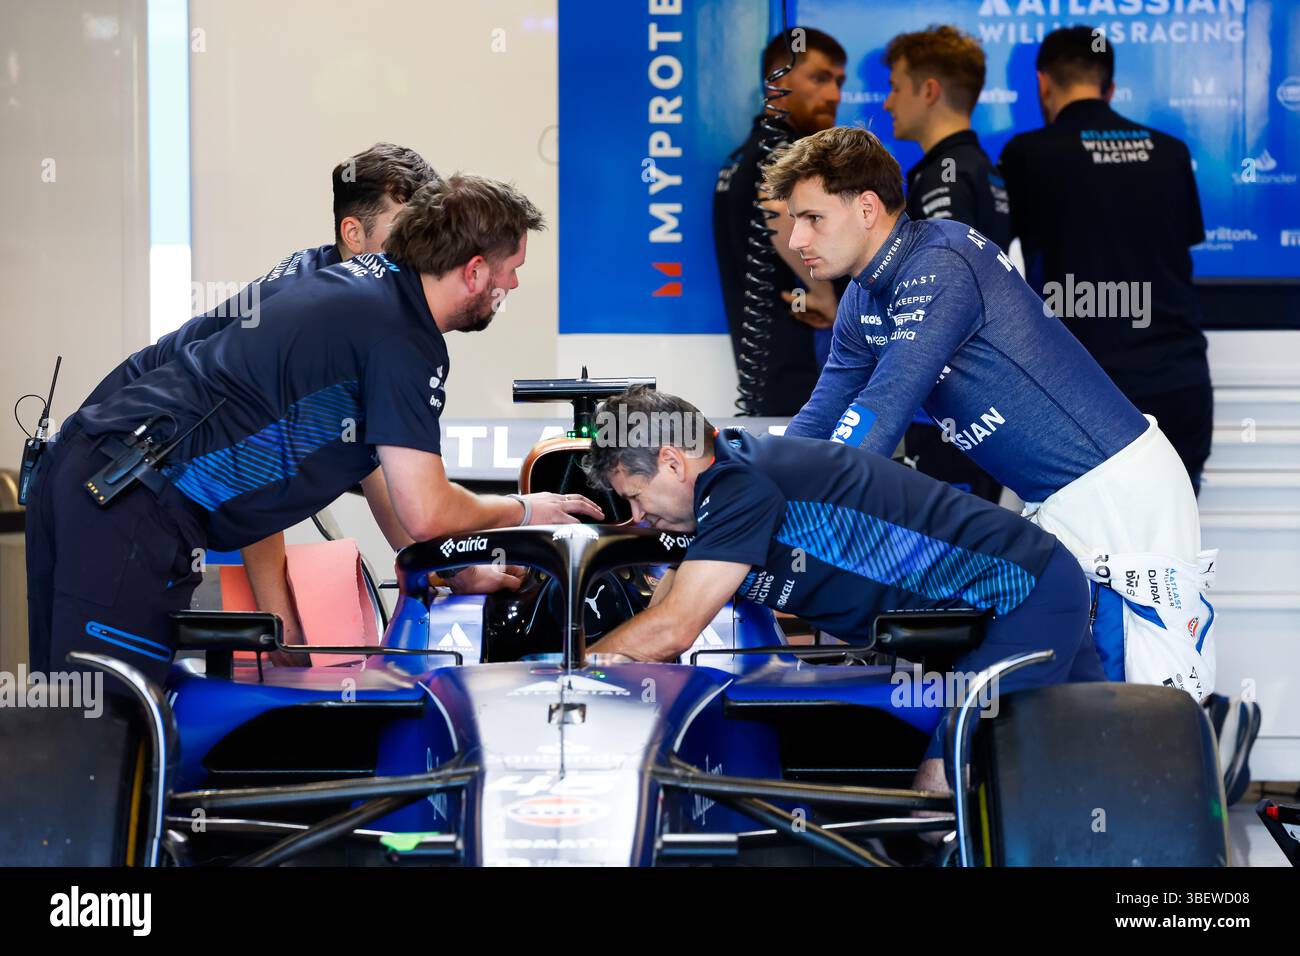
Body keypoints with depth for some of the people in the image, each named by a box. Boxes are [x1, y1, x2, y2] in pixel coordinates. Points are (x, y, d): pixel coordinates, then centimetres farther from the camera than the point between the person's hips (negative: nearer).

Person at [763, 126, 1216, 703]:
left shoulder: (940, 266, -19)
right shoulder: (863, 303, 11)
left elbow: (881, 410, -26)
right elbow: (820, 419, 12)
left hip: (1120, 487, -10)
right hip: (1061, 506, 10)